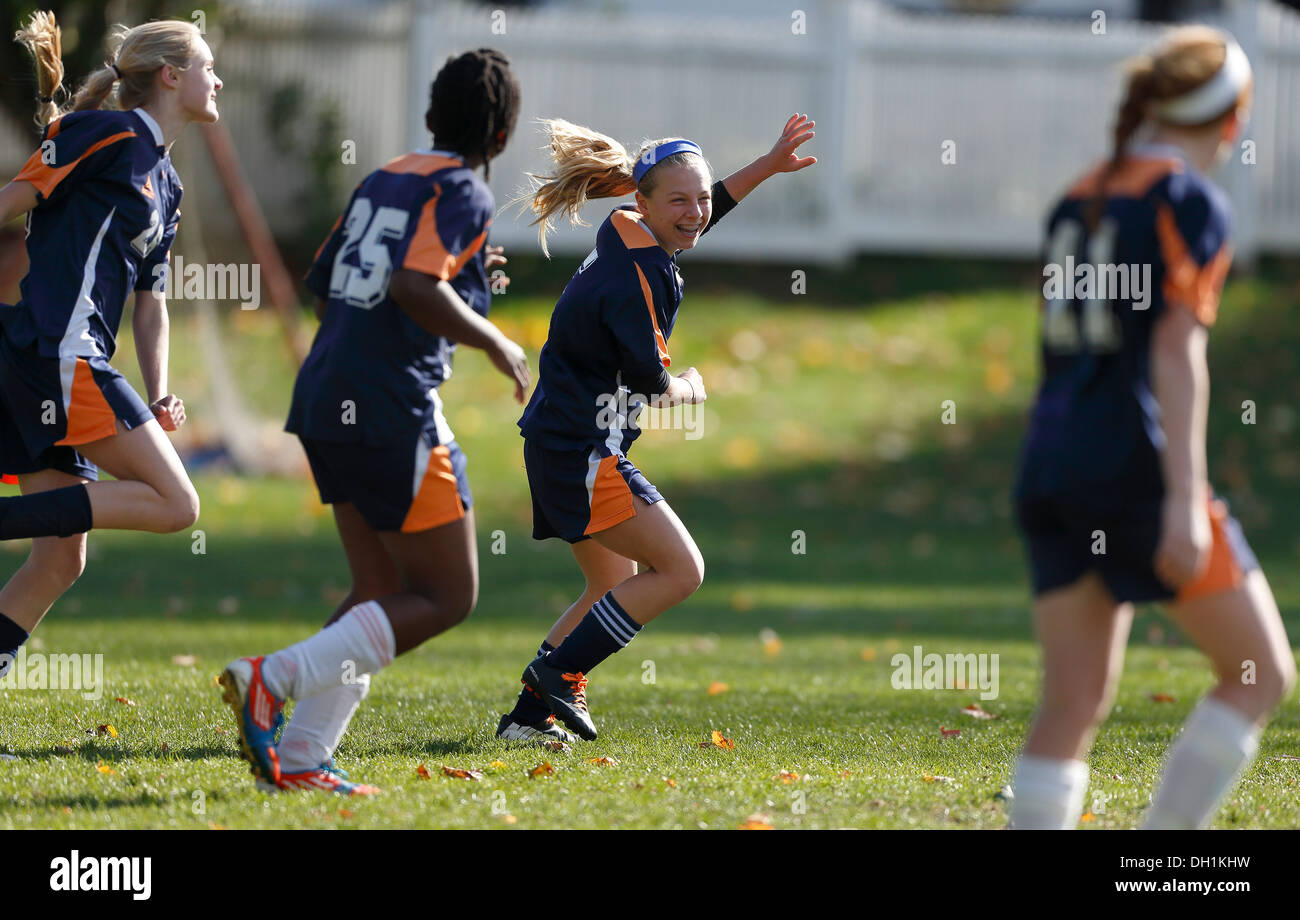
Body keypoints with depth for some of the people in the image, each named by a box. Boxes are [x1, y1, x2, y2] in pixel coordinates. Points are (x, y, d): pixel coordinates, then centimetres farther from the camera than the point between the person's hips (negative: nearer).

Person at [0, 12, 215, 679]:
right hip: (58, 352, -9)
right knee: (174, 504, -15)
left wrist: (158, 395, 11)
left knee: (61, 561, 8)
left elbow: (150, 298, 26)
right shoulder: (109, 133, -4)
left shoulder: (165, 185, 24)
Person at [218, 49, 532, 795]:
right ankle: (273, 678, -15)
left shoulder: (384, 180, 16)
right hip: (393, 411, -9)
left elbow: (324, 286, 21)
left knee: (383, 592, 14)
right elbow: (413, 289, -23)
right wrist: (495, 343, -10)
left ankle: (301, 757, 3)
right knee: (447, 597, -1)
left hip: (328, 400, 9)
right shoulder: (463, 193, -9)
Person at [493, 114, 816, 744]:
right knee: (681, 570, -10)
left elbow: (693, 219, 27)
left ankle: (526, 716, 17)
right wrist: (689, 390, 5)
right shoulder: (634, 278, -22)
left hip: (561, 444, 10)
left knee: (615, 588, 19)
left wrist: (768, 166, 24)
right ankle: (557, 674, -8)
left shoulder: (630, 235, 6)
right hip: (584, 453, -10)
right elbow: (648, 381, -17)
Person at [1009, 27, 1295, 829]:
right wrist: (1185, 500, -18)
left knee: (1073, 705, 6)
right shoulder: (1191, 203, -6)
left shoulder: (1080, 199, 16)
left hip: (1050, 463, 8)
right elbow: (1176, 352, -14)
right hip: (1133, 465, -7)